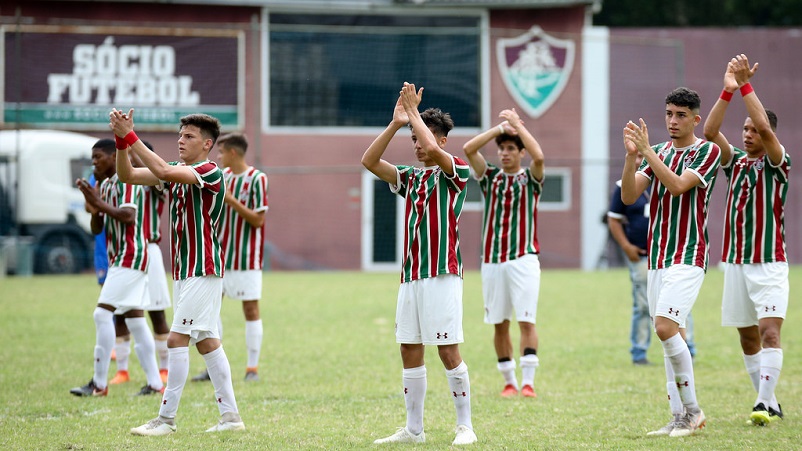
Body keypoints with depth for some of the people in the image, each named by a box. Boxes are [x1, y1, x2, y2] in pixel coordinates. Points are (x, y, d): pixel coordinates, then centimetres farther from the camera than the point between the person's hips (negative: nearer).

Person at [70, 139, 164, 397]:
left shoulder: (126, 180, -11)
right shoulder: (105, 185, 18)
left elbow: (128, 215, -25)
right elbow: (97, 229, 17)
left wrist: (99, 203, -21)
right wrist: (92, 205, -1)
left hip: (130, 257, -10)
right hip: (120, 258, 10)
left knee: (102, 313, -14)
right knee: (135, 319, 8)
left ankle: (99, 383, -14)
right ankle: (154, 383, 9)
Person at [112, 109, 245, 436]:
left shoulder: (210, 172, -14)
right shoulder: (177, 171, 12)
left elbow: (163, 170, -28)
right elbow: (128, 175, 5)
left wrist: (130, 136, -27)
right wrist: (121, 140, -11)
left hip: (203, 271, -9)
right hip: (183, 270, 9)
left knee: (177, 339, -11)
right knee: (206, 342, 10)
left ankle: (167, 419, -10)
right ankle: (230, 415, 14)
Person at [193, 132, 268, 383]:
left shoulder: (257, 179, -11)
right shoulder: (222, 175, 9)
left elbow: (258, 219, -15)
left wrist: (231, 200, -21)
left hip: (246, 257, -7)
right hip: (220, 254, 7)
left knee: (251, 309, -1)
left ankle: (253, 368, 5)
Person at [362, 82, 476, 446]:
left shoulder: (456, 172, -2)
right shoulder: (410, 178, 17)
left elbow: (434, 150, -22)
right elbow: (369, 161, 8)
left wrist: (414, 111, -10)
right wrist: (395, 124, -1)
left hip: (442, 274, -7)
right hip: (411, 276, 7)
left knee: (448, 350, -8)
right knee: (410, 351, 6)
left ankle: (465, 426, -2)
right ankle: (413, 429, 10)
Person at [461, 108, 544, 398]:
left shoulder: (530, 178, 6)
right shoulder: (490, 177, 11)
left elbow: (538, 156, -16)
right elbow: (468, 149, -3)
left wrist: (517, 124, -11)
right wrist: (499, 128, -7)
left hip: (524, 258, -3)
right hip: (492, 260, 3)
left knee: (526, 321, -10)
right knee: (499, 324, 4)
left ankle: (528, 382, -11)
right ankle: (509, 381, 12)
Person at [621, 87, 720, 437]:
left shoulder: (708, 151, -5)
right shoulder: (660, 153, 13)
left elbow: (678, 185, -20)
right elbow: (628, 196, 3)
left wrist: (647, 150, -21)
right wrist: (632, 155, -11)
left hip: (687, 257, -7)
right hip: (656, 258, 7)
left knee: (666, 327, -20)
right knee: (668, 334, 6)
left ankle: (692, 409, -10)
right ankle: (680, 418, 10)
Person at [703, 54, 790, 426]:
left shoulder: (777, 164, -4)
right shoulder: (735, 161, 10)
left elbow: (765, 129, -22)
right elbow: (710, 131, -5)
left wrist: (745, 85, -22)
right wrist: (728, 90, -16)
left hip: (769, 264, -5)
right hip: (735, 262, 5)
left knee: (770, 332, -16)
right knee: (748, 338, 7)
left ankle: (764, 403, -20)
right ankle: (769, 403, 16)